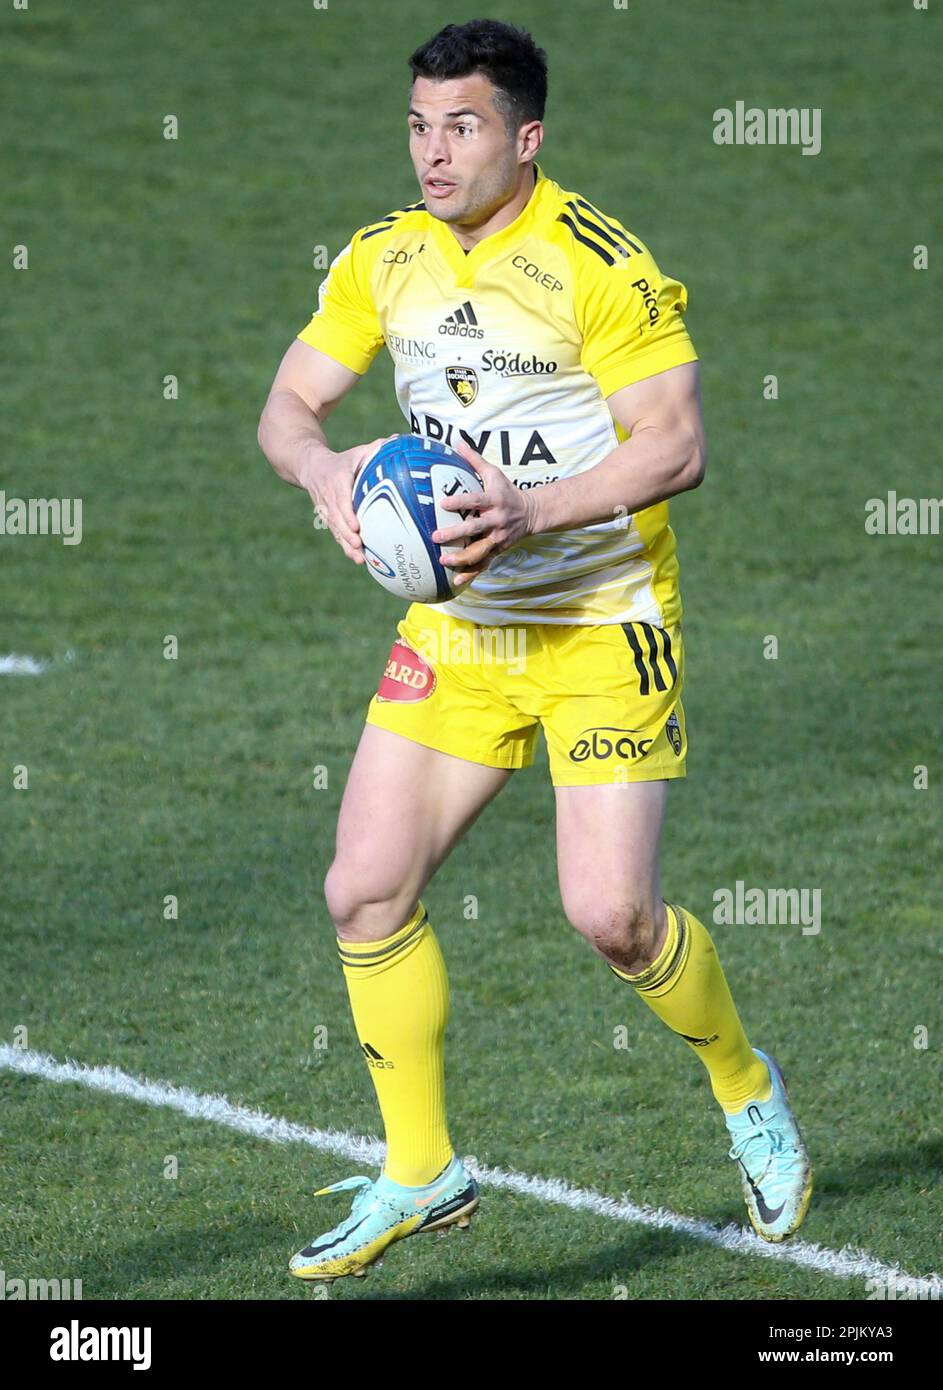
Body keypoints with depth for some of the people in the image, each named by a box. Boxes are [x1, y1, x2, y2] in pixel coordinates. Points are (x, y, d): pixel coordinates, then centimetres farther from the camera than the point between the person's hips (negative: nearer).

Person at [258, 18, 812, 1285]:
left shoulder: (600, 265, -16)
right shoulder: (385, 260, 3)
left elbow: (677, 445, -19)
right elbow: (288, 404, 5)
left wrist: (536, 512, -31)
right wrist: (326, 470, -17)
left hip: (605, 625, -6)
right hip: (457, 629, 6)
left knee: (609, 912, -12)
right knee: (365, 890, -4)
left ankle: (746, 1089, 18)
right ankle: (420, 1176, 10)